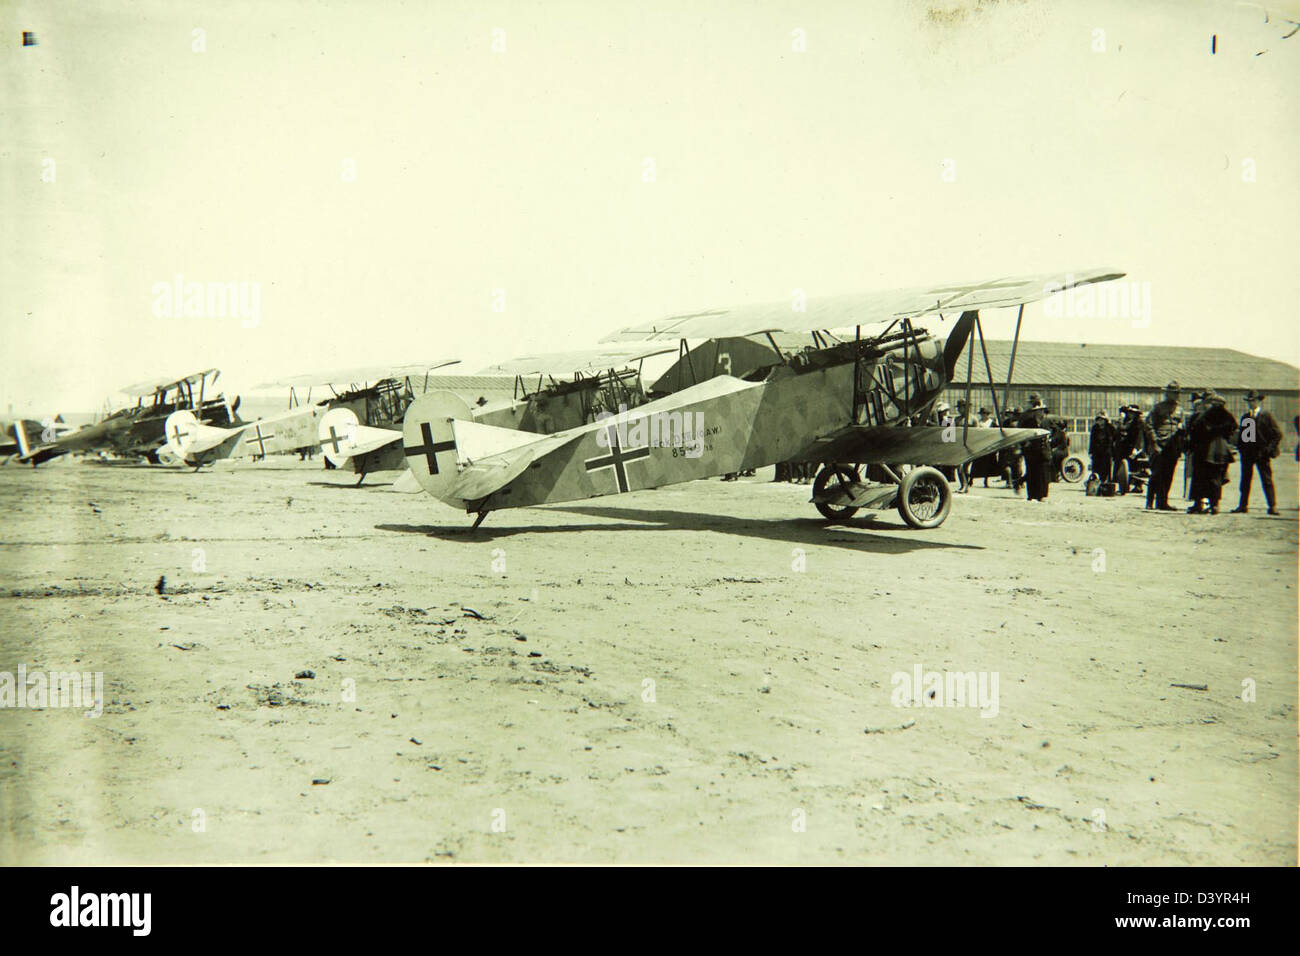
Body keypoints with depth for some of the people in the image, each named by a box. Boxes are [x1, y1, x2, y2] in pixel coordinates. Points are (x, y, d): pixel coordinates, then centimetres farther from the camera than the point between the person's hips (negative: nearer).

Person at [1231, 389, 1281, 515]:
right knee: (1245, 479, 6)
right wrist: (1240, 447, 5)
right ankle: (1243, 505, 12)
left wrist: (1269, 449, -9)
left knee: (1267, 480, -2)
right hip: (1247, 454, 5)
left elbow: (1278, 434, -2)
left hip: (1262, 453, -5)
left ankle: (1272, 506, 1)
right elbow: (1241, 433, 20)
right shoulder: (1245, 417, 14)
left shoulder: (1266, 417, -2)